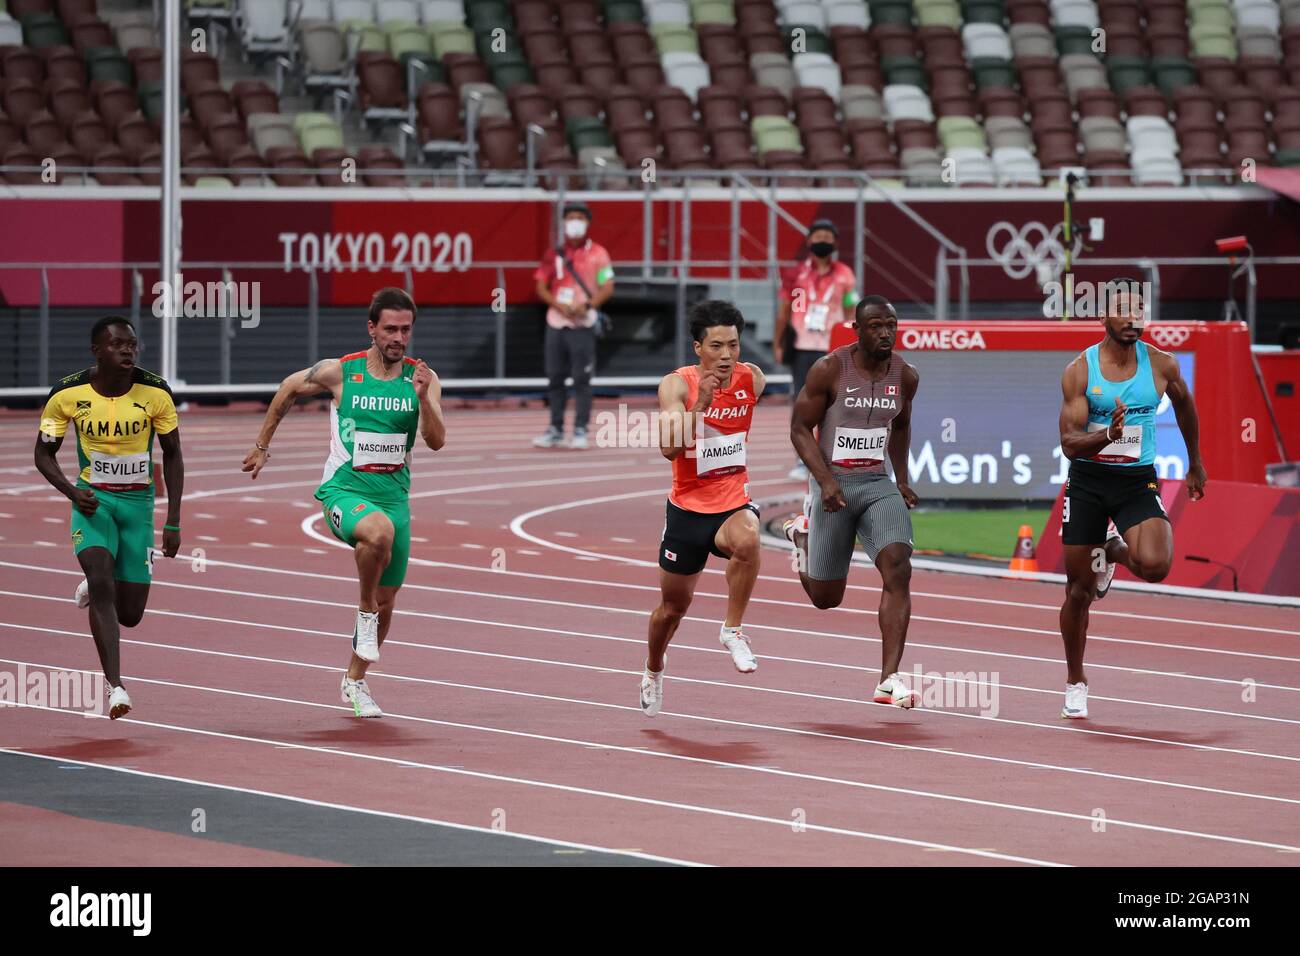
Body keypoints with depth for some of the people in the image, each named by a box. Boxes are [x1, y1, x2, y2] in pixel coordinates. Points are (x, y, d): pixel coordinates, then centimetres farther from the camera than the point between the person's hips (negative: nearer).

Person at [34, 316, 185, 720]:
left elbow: (172, 455, 1)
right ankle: (116, 687, -26)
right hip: (93, 500, -2)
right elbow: (44, 453, 1)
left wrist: (173, 522, -2)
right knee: (102, 581, -26)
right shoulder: (67, 394, -12)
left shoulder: (155, 393, -11)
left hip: (138, 503, 2)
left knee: (130, 614, 3)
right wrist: (71, 492, -18)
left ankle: (93, 587, 41)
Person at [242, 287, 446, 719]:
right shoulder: (339, 372, -6)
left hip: (394, 493, 4)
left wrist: (423, 398, -26)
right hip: (344, 489, -4)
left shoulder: (422, 378, 0)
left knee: (386, 600, 11)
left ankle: (355, 680, 33)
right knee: (379, 530, -38)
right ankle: (365, 614, -15)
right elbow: (288, 390, 12)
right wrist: (262, 446, 18)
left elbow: (437, 440, -9)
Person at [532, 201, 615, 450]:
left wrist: (587, 306, -20)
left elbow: (607, 287, -5)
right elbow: (541, 287, 8)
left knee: (582, 379, -6)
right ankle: (556, 430, 14)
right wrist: (559, 305, -10)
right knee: (554, 378, 7)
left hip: (582, 324, -4)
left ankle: (581, 430, -3)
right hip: (556, 323, 4)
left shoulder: (597, 253, 1)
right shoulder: (554, 254, 10)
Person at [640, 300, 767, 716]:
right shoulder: (676, 385, -15)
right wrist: (699, 404, -37)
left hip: (734, 503, 1)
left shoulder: (753, 379, -5)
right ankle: (653, 669, 44)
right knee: (674, 606, 14)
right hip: (688, 507, -1)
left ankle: (733, 630, -20)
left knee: (747, 538, -37)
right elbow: (669, 448, -28)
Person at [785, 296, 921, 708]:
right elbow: (800, 428, -9)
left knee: (898, 568, -21)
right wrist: (826, 482, -20)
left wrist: (902, 480, 11)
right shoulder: (829, 371, -13)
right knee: (826, 598, 7)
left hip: (879, 484, 3)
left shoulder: (905, 376, 1)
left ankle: (889, 680, -22)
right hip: (834, 484, -3)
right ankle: (803, 533, 43)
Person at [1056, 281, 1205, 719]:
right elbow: (1069, 444, -13)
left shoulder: (1161, 365, -4)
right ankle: (1075, 682, 26)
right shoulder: (1080, 370, -9)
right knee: (1079, 590, 5)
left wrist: (1195, 463, 28)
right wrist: (1107, 436, -34)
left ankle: (1114, 552, 12)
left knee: (1154, 564, -26)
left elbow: (1184, 404, 19)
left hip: (1137, 481, 1)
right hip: (1088, 481, -1)